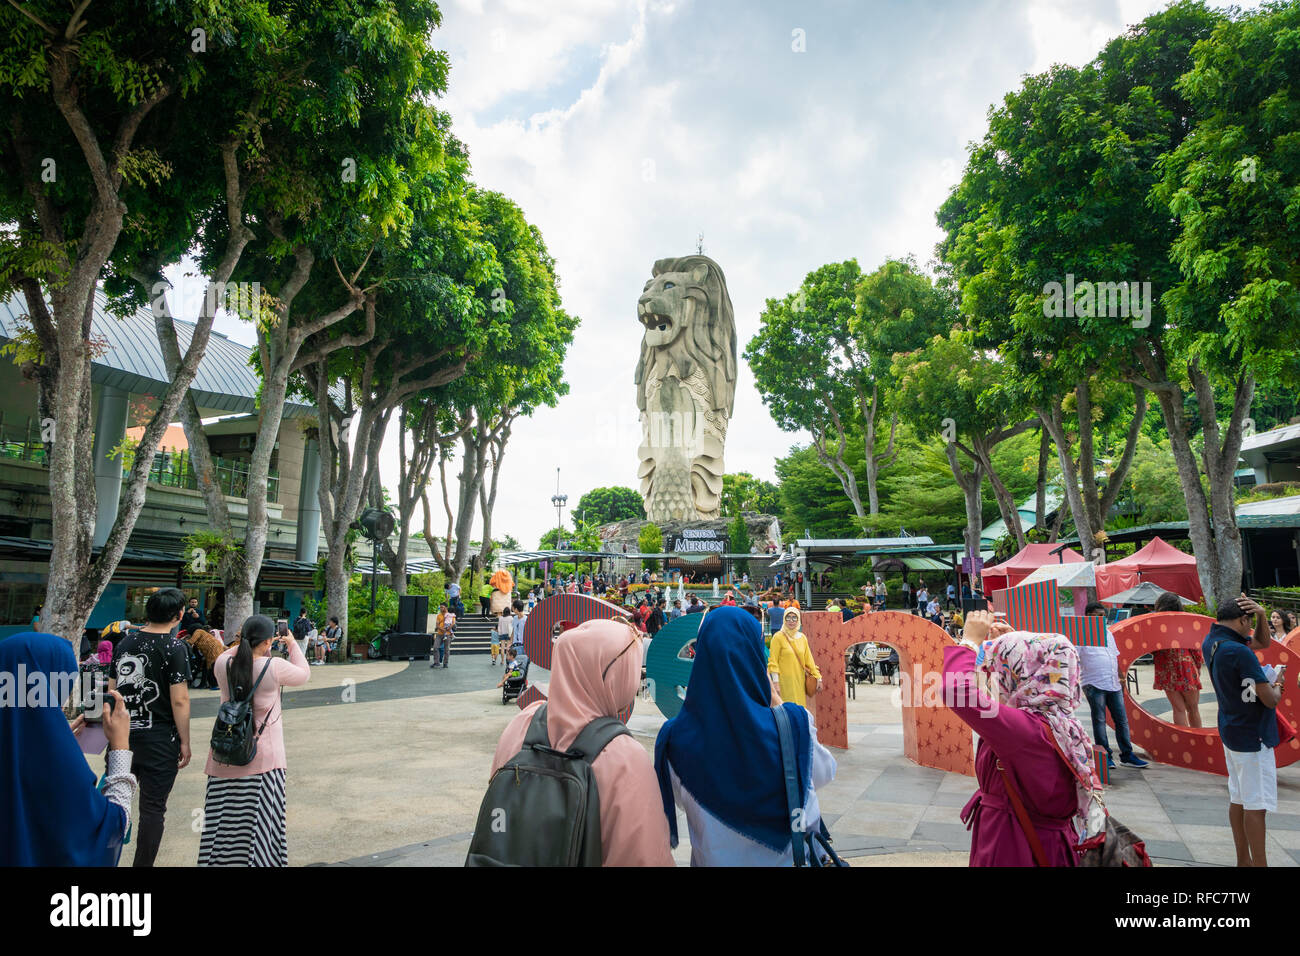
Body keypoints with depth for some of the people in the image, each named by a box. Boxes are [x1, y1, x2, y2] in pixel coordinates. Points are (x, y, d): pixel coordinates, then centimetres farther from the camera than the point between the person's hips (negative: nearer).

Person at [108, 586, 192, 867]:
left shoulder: (125, 642, 5)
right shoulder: (174, 648, -13)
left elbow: (112, 691, 12)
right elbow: (179, 700, -15)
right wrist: (185, 742, -7)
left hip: (122, 736, 6)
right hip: (159, 739, -6)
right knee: (153, 808, 5)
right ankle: (142, 863, 10)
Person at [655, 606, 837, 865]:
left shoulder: (677, 737, -21)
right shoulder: (793, 725, -25)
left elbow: (679, 798, -2)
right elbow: (825, 772, -3)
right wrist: (776, 702, -3)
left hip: (714, 858, 1)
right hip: (786, 857, -1)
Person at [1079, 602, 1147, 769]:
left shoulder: (1108, 633, 17)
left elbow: (1116, 656, 23)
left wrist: (1121, 678, 20)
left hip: (1113, 684, 7)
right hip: (1094, 685, -7)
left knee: (1122, 720, 7)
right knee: (1099, 721, 1)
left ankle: (1127, 755, 14)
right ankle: (1105, 756, 7)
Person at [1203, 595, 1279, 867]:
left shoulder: (1211, 642, 4)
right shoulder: (1240, 653, -24)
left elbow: (1263, 642, 17)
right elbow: (1270, 700, -19)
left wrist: (1261, 614, 0)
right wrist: (1276, 687, 3)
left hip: (1230, 732, 9)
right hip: (1252, 737, -9)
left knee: (1238, 800, 15)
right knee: (1255, 806, -2)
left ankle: (1243, 861, 23)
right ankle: (1258, 863, 4)